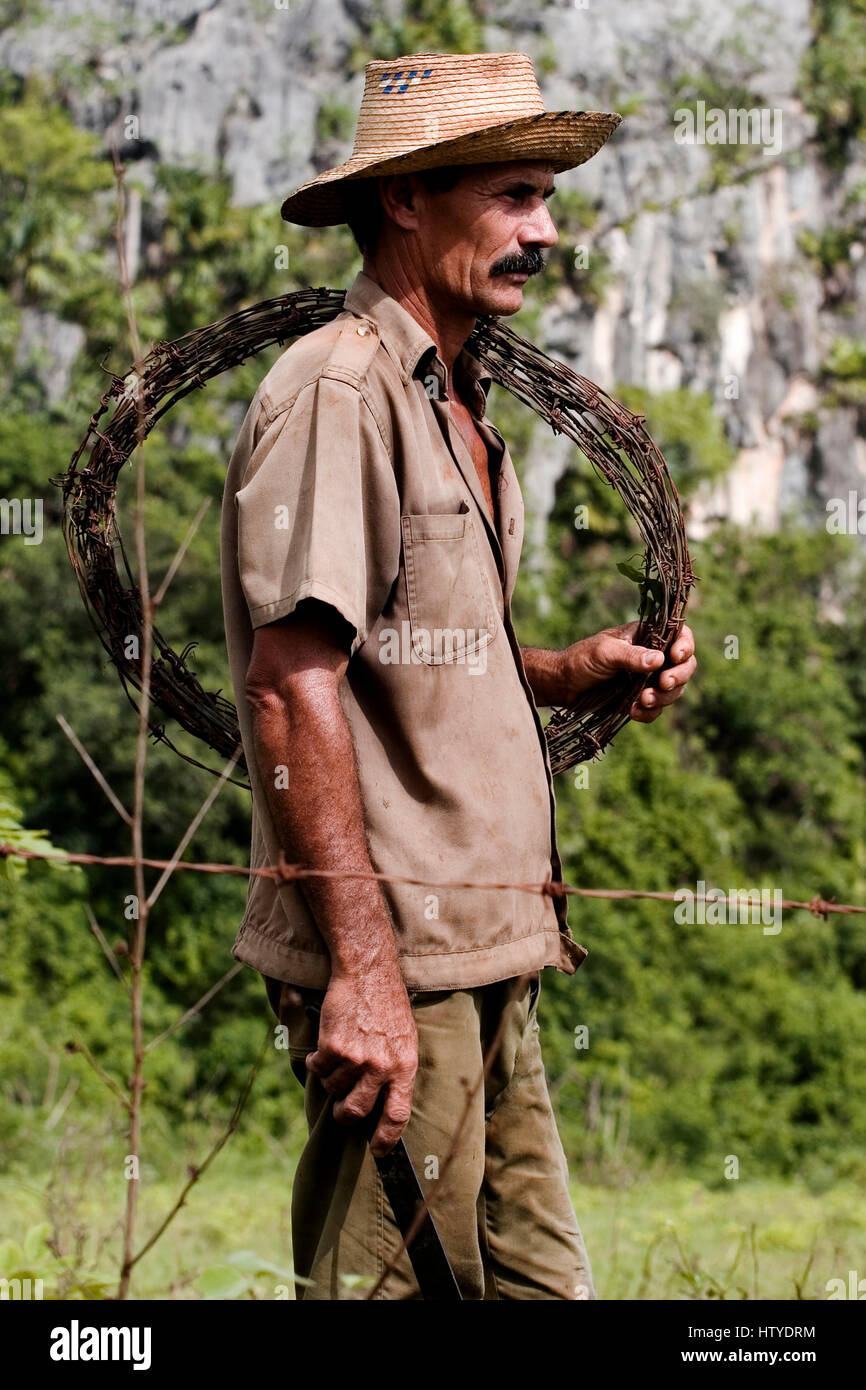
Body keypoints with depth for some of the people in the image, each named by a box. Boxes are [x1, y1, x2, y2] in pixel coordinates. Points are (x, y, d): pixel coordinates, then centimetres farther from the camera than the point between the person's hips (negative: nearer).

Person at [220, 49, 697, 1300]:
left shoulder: (460, 401, 18)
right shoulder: (337, 390, -13)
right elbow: (294, 684, -20)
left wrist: (574, 671, 8)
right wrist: (365, 964, -24)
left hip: (483, 960, 10)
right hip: (392, 965, -9)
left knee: (539, 1279, 12)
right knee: (396, 1283, -4)